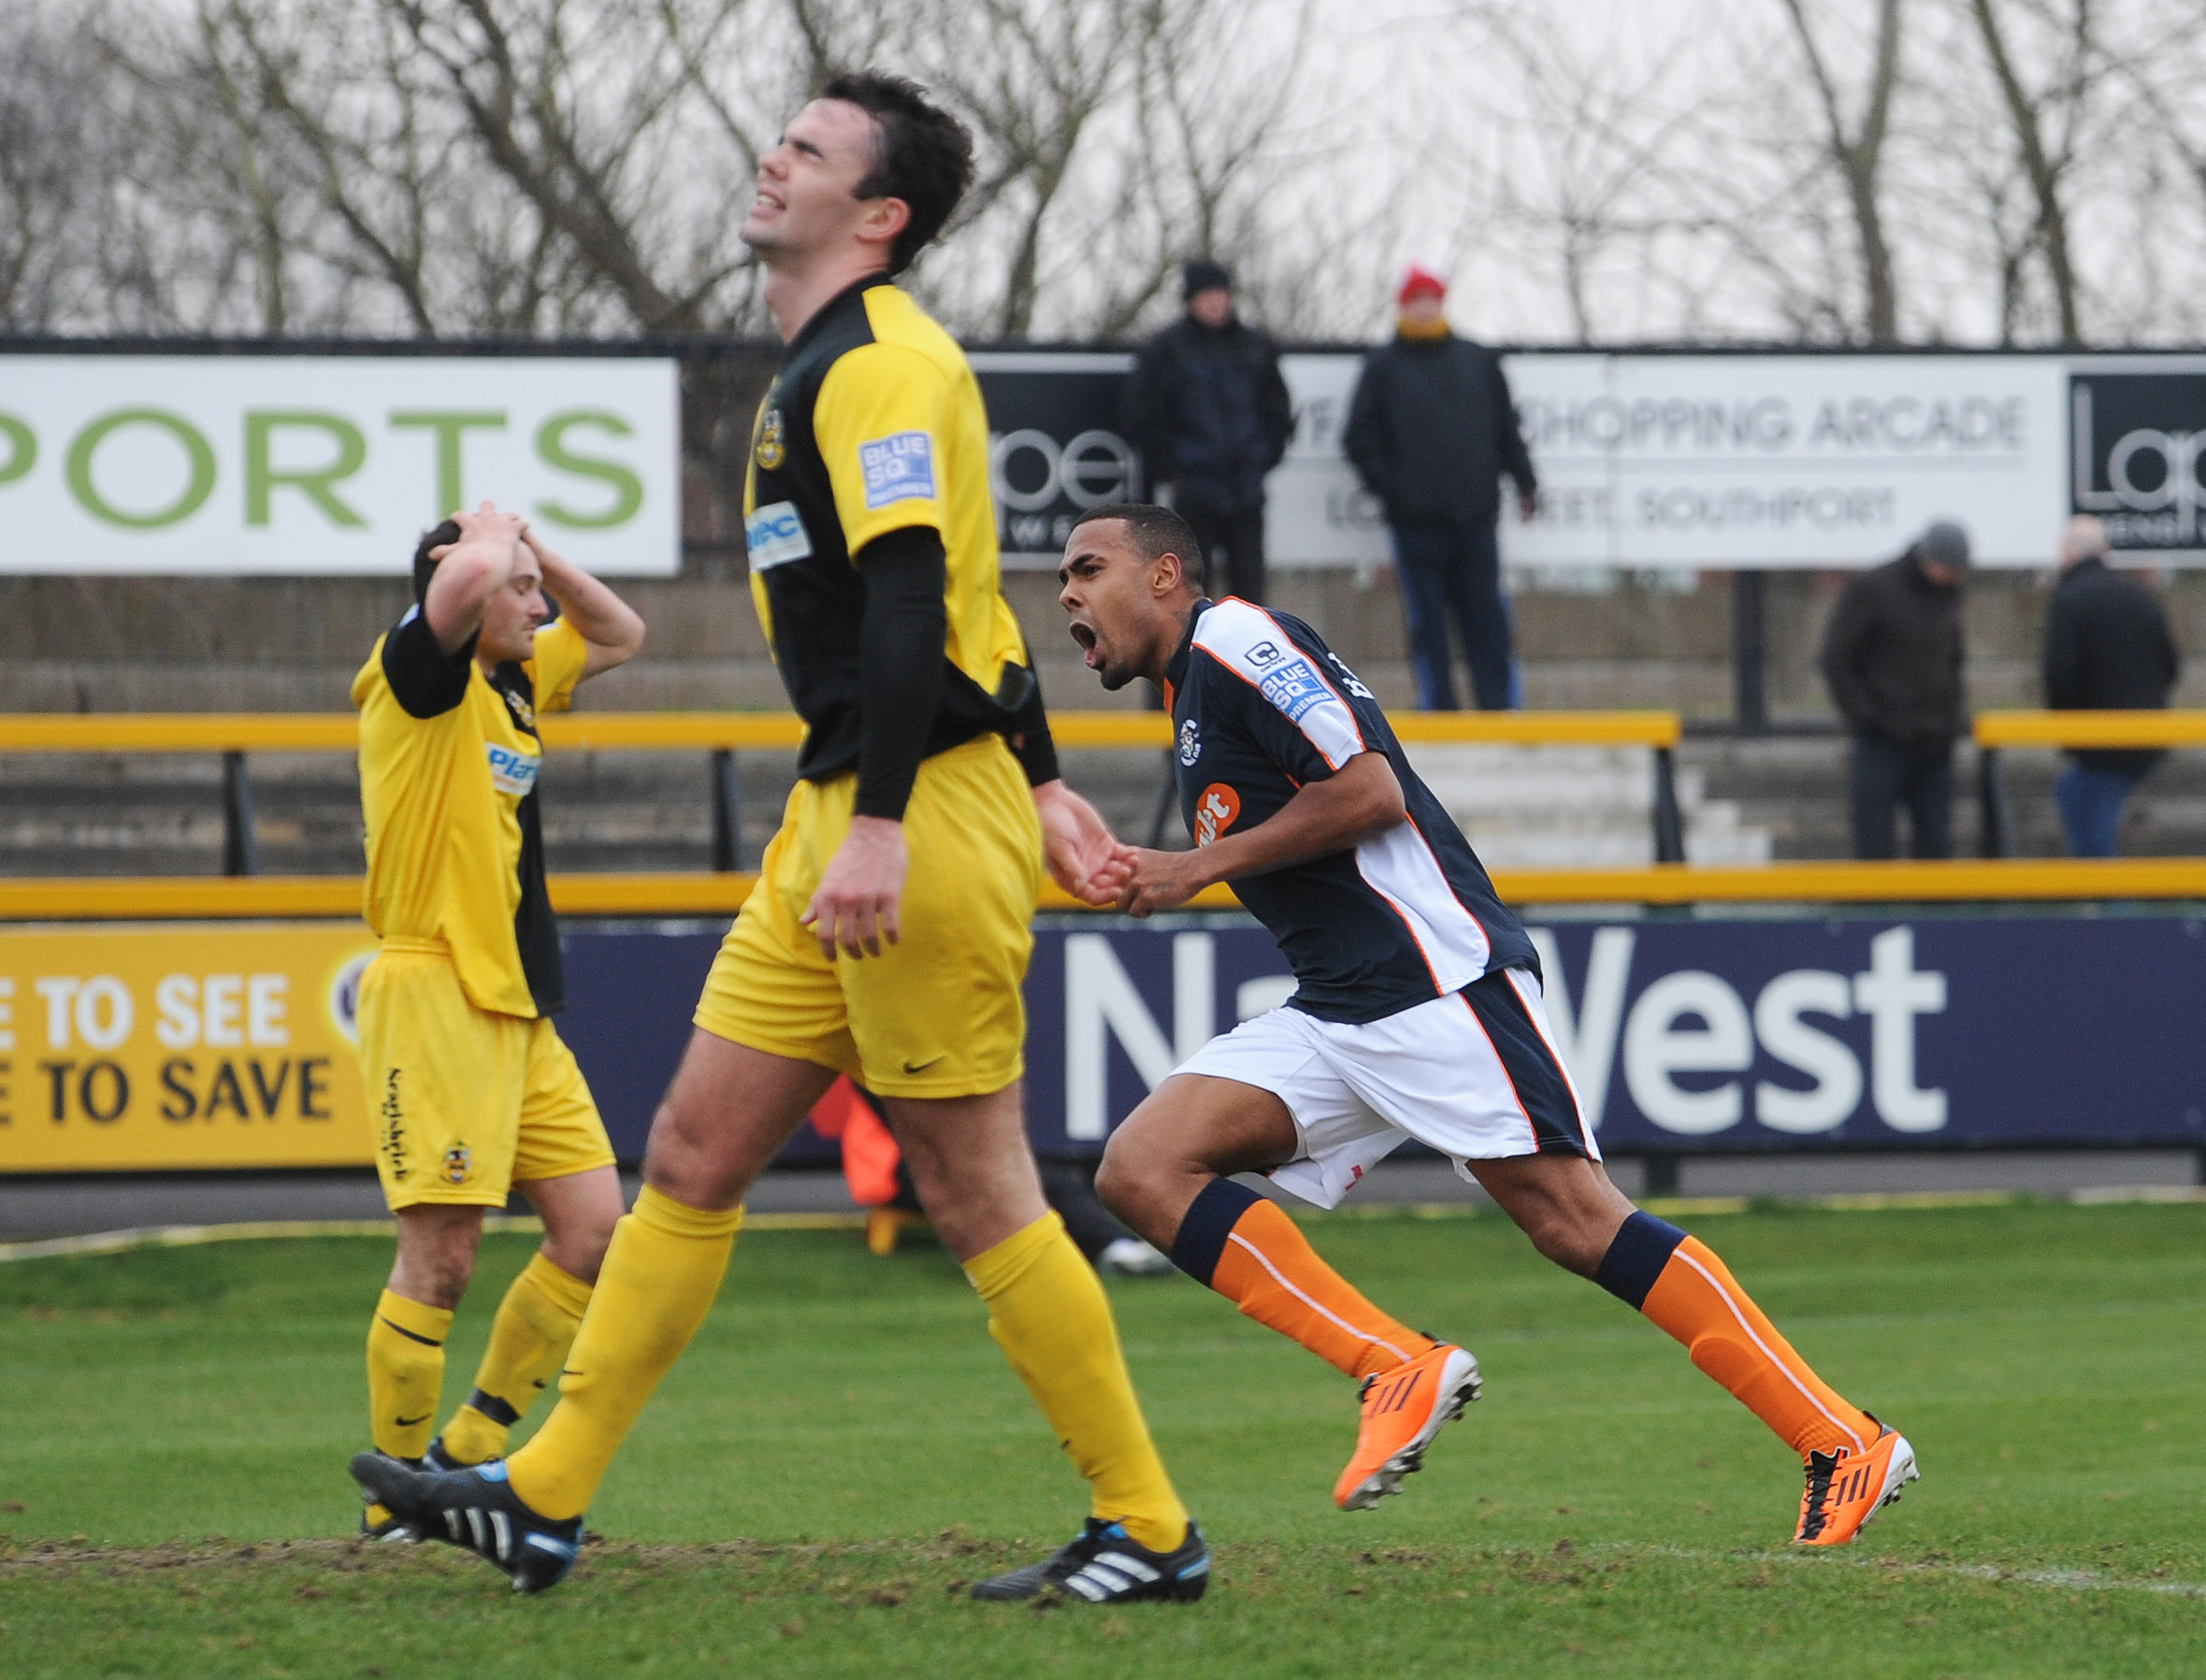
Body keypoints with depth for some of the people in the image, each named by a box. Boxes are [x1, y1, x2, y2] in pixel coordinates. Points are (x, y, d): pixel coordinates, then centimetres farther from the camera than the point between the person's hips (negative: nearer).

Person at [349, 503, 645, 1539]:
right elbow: (465, 579, -29)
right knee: (441, 1255, -10)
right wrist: (491, 539, -6)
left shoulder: (516, 682, 17)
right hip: (433, 989, -9)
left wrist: (537, 550, 17)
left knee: (592, 1229, 4)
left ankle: (465, 1452, 14)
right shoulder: (419, 675, -8)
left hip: (519, 1006, 9)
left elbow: (618, 637, 32)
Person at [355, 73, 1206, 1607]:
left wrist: (881, 822, -30)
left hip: (928, 814, -10)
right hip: (840, 823, 10)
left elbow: (913, 598, -23)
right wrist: (1039, 786, 25)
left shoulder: (882, 366, -13)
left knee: (975, 1192, -5)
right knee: (696, 1150, 8)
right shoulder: (830, 367, 18)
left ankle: (1149, 1532, 3)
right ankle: (544, 1503, 11)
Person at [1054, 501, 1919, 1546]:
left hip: (1432, 978, -10)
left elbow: (1372, 791, -14)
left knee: (1577, 1224, -16)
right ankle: (1400, 1371, -11)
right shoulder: (1190, 696, 24)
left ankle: (1845, 1447, -13)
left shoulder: (1234, 639, -4)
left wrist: (1202, 866, -8)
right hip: (1333, 1012, 10)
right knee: (1141, 1168, -6)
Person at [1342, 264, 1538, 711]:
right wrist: (1389, 489, -4)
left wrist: (1524, 480, 6)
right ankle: (1436, 707, 4)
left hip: (1474, 521, 1)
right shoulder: (1383, 367, 8)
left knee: (1487, 622, -2)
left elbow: (1506, 428, 17)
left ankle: (1499, 706, -1)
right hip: (1416, 523, -1)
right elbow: (1360, 439, 5)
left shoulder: (1479, 361, 14)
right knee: (1427, 625, 0)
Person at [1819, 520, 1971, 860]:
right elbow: (1835, 659, -7)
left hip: (1935, 743, 6)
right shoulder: (1871, 588, -8)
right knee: (1876, 846, -5)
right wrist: (1863, 717, -12)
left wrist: (1952, 718, 12)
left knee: (1935, 842, 4)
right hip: (1884, 743, -6)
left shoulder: (1948, 593, 10)